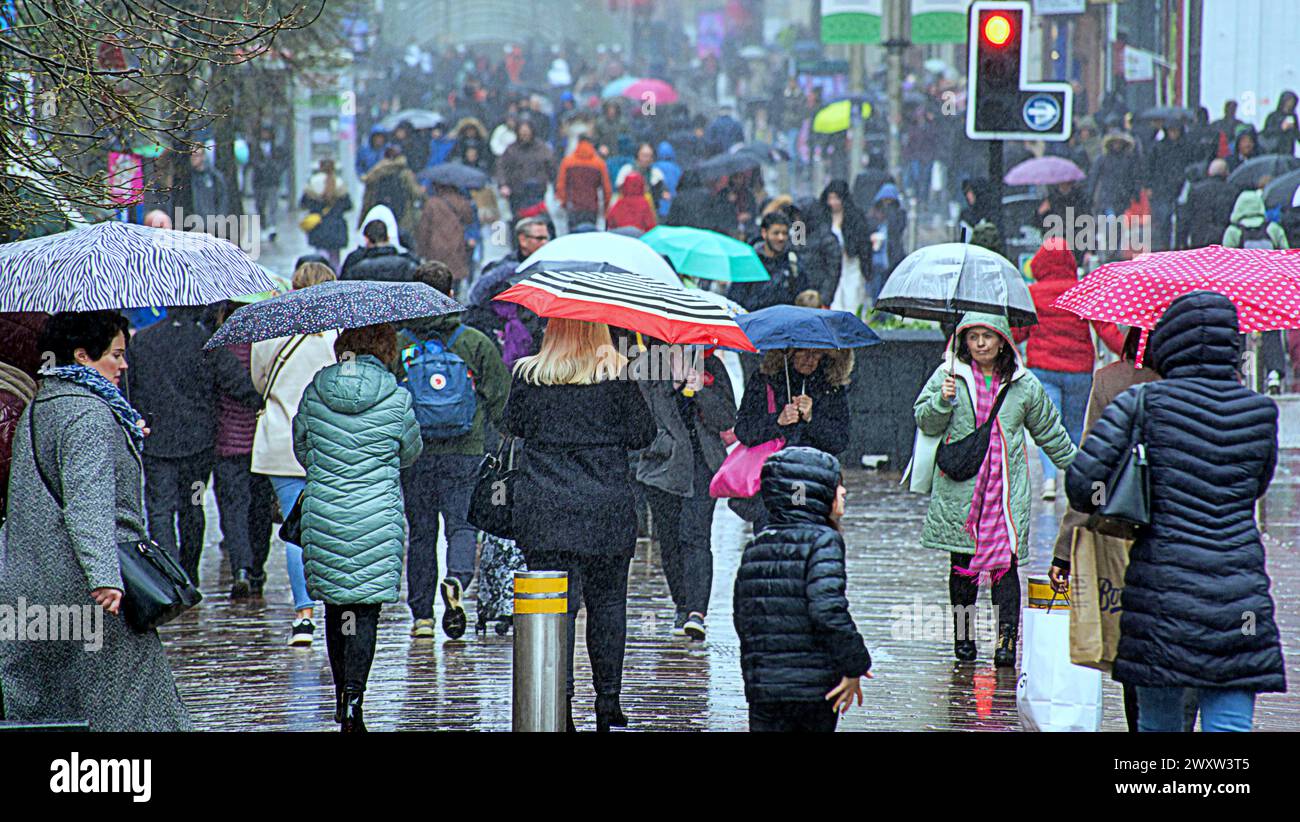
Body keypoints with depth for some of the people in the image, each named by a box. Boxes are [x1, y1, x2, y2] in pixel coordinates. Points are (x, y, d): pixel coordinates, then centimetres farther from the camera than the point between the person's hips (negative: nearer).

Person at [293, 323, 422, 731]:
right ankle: (353, 697, -12)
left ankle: (341, 695, 24)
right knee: (366, 609, 0)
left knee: (334, 605, 16)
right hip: (378, 520, -3)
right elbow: (410, 452, 9)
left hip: (322, 512, 3)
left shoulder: (314, 391, 0)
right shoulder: (395, 398, -7)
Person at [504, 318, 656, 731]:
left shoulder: (528, 376, -1)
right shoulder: (615, 378, -7)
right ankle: (608, 701, 13)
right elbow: (641, 435, -1)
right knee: (607, 601, 10)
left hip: (541, 508, 1)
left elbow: (515, 424, 13)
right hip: (606, 508, -1)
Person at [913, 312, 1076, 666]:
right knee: (962, 564, 5)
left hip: (1006, 489, 0)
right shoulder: (949, 375, 5)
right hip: (959, 487, 0)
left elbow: (1050, 433, 20)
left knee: (1005, 563, -9)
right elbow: (926, 423, 3)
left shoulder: (1024, 384, 9)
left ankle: (1007, 638, -12)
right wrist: (943, 401, -16)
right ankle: (963, 637, 16)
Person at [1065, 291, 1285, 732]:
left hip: (1162, 589, -1)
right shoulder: (1260, 412, 5)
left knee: (1158, 723, 11)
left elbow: (1082, 481, -8)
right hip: (1239, 595, 1)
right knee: (1230, 723, -2)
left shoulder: (1142, 403, -2)